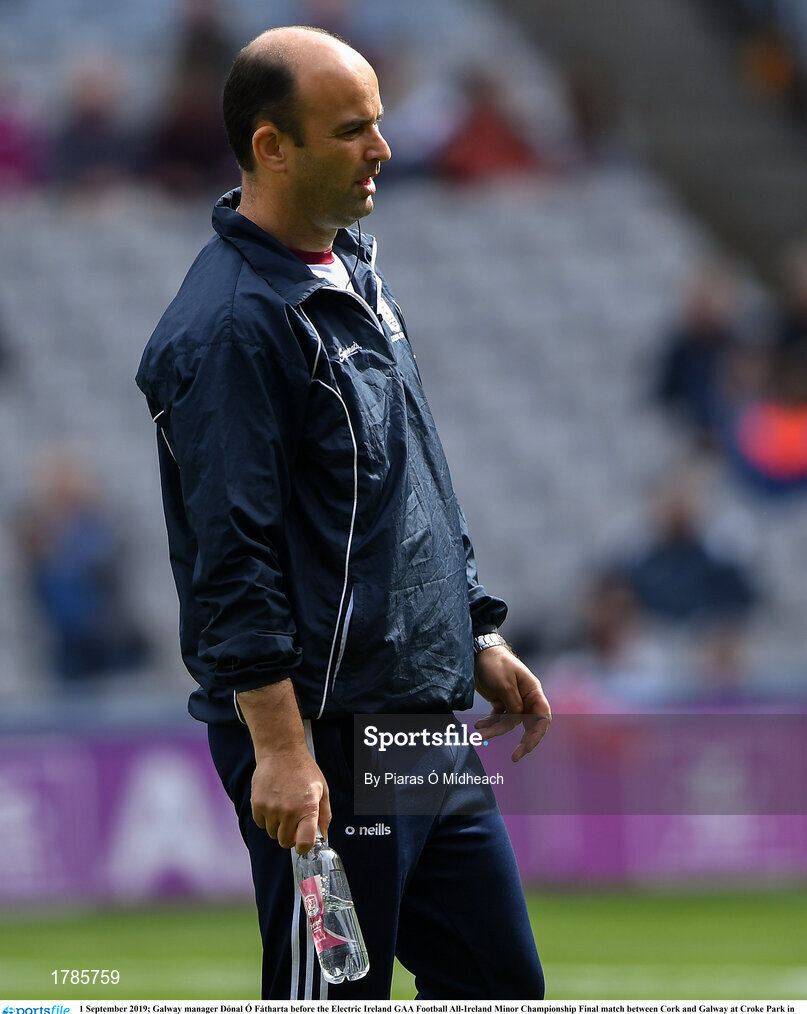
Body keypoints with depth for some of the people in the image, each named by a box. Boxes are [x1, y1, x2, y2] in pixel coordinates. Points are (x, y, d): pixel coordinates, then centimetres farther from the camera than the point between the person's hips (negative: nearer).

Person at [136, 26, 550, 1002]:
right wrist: (279, 751, -24)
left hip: (429, 721, 9)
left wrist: (483, 643, 22)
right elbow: (232, 559, -21)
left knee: (501, 984, 11)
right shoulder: (230, 325, -17)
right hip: (323, 737, -9)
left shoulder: (356, 271, 14)